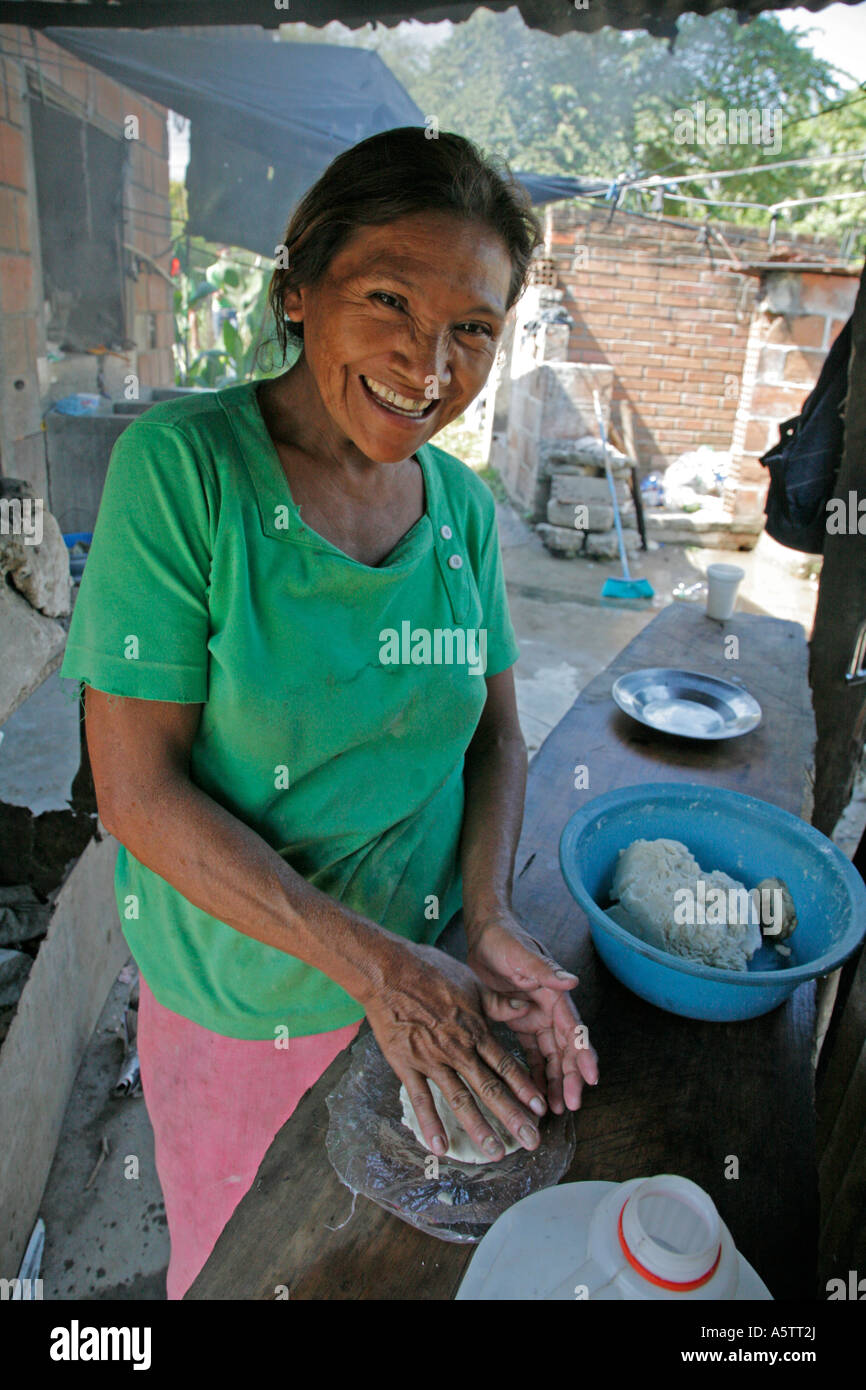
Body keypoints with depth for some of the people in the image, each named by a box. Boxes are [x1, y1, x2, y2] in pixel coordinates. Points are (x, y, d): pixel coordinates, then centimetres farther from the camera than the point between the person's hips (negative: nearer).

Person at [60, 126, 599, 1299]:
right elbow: (137, 791, -22)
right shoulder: (181, 466, -20)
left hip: (429, 971, 4)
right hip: (243, 999, -3)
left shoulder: (464, 506, -5)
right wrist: (372, 962, -24)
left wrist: (489, 918, -14)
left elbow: (495, 729, 2)